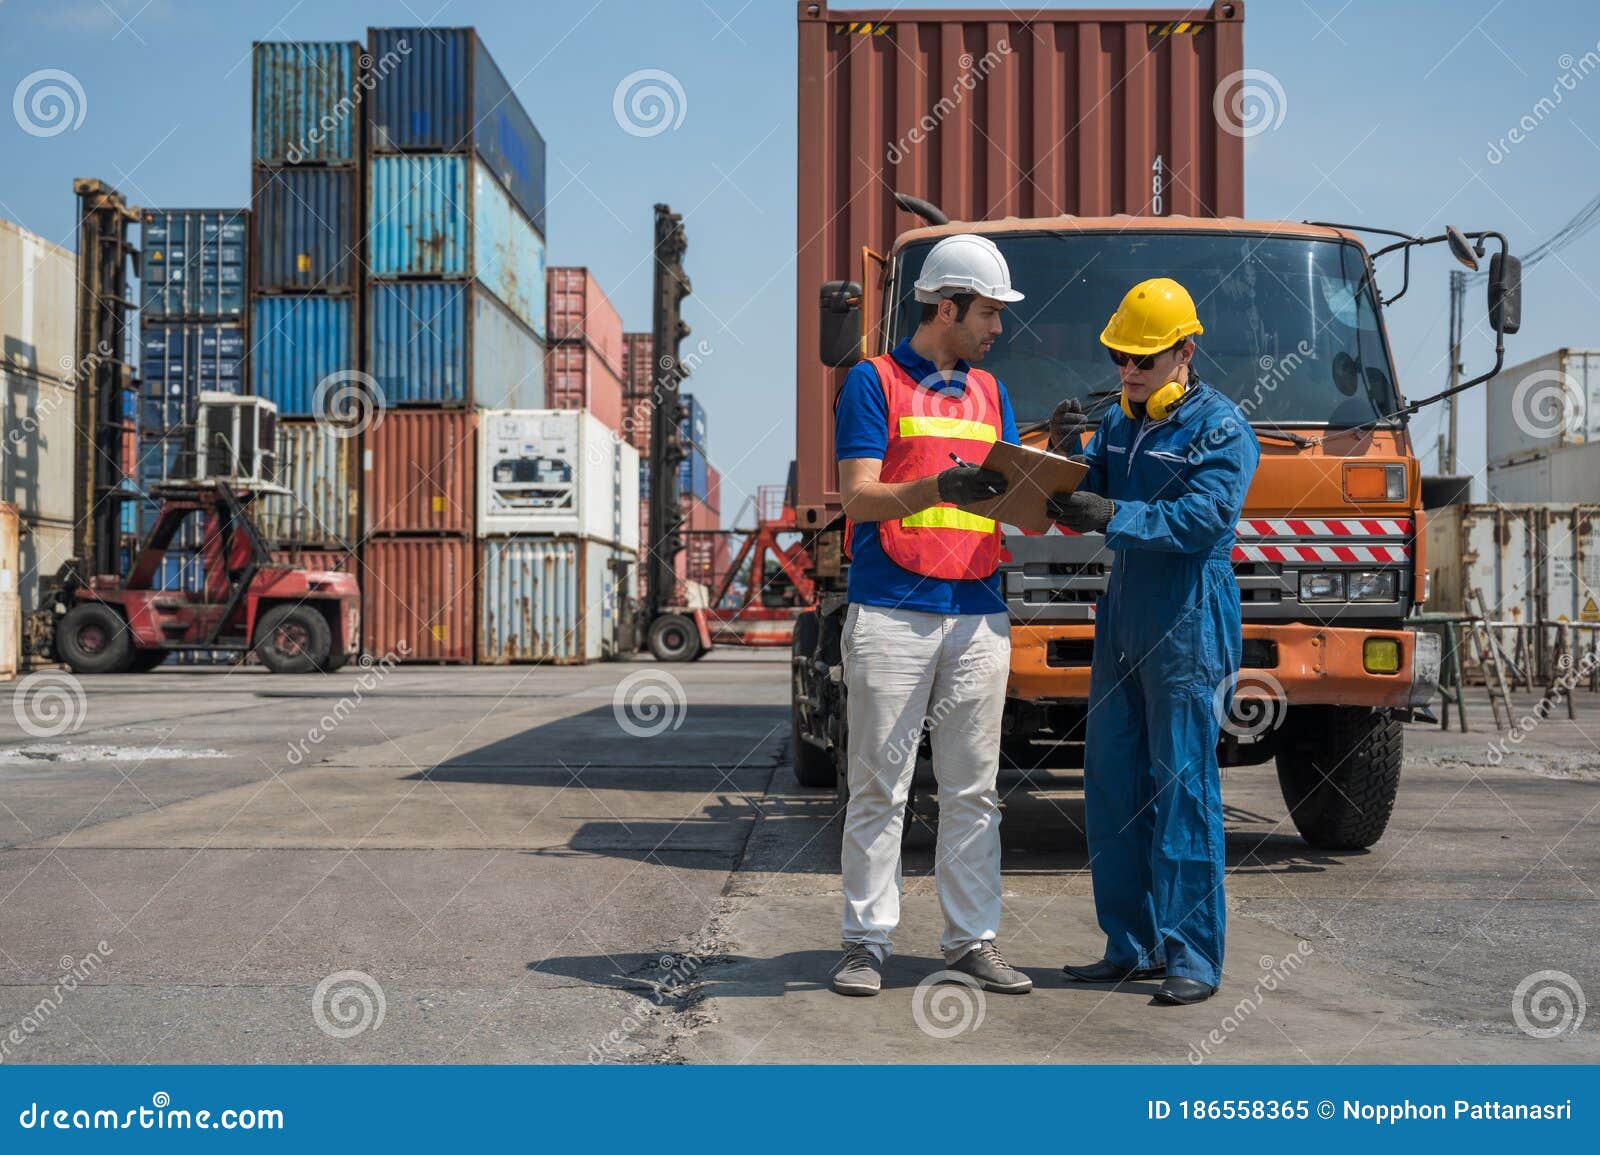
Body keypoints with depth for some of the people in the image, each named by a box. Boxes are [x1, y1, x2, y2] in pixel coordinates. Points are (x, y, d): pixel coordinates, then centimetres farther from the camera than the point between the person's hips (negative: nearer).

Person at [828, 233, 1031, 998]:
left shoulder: (989, 391, 19)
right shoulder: (874, 382, 1)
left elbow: (1011, 492, 16)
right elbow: (859, 498, -7)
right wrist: (941, 488, -24)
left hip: (979, 615, 5)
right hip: (891, 612, -5)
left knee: (973, 789, 7)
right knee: (879, 786, 0)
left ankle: (972, 940, 15)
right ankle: (866, 941, 9)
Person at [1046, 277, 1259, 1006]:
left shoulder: (1220, 428, -5)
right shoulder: (1118, 424, 16)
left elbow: (1203, 520, -18)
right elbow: (1078, 511, 13)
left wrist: (1115, 517, -28)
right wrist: (1065, 457, -6)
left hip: (1189, 627, -7)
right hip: (1123, 619, 7)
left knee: (1182, 788, -5)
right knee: (1111, 783, 8)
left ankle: (1192, 957, 2)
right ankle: (1131, 946, 18)